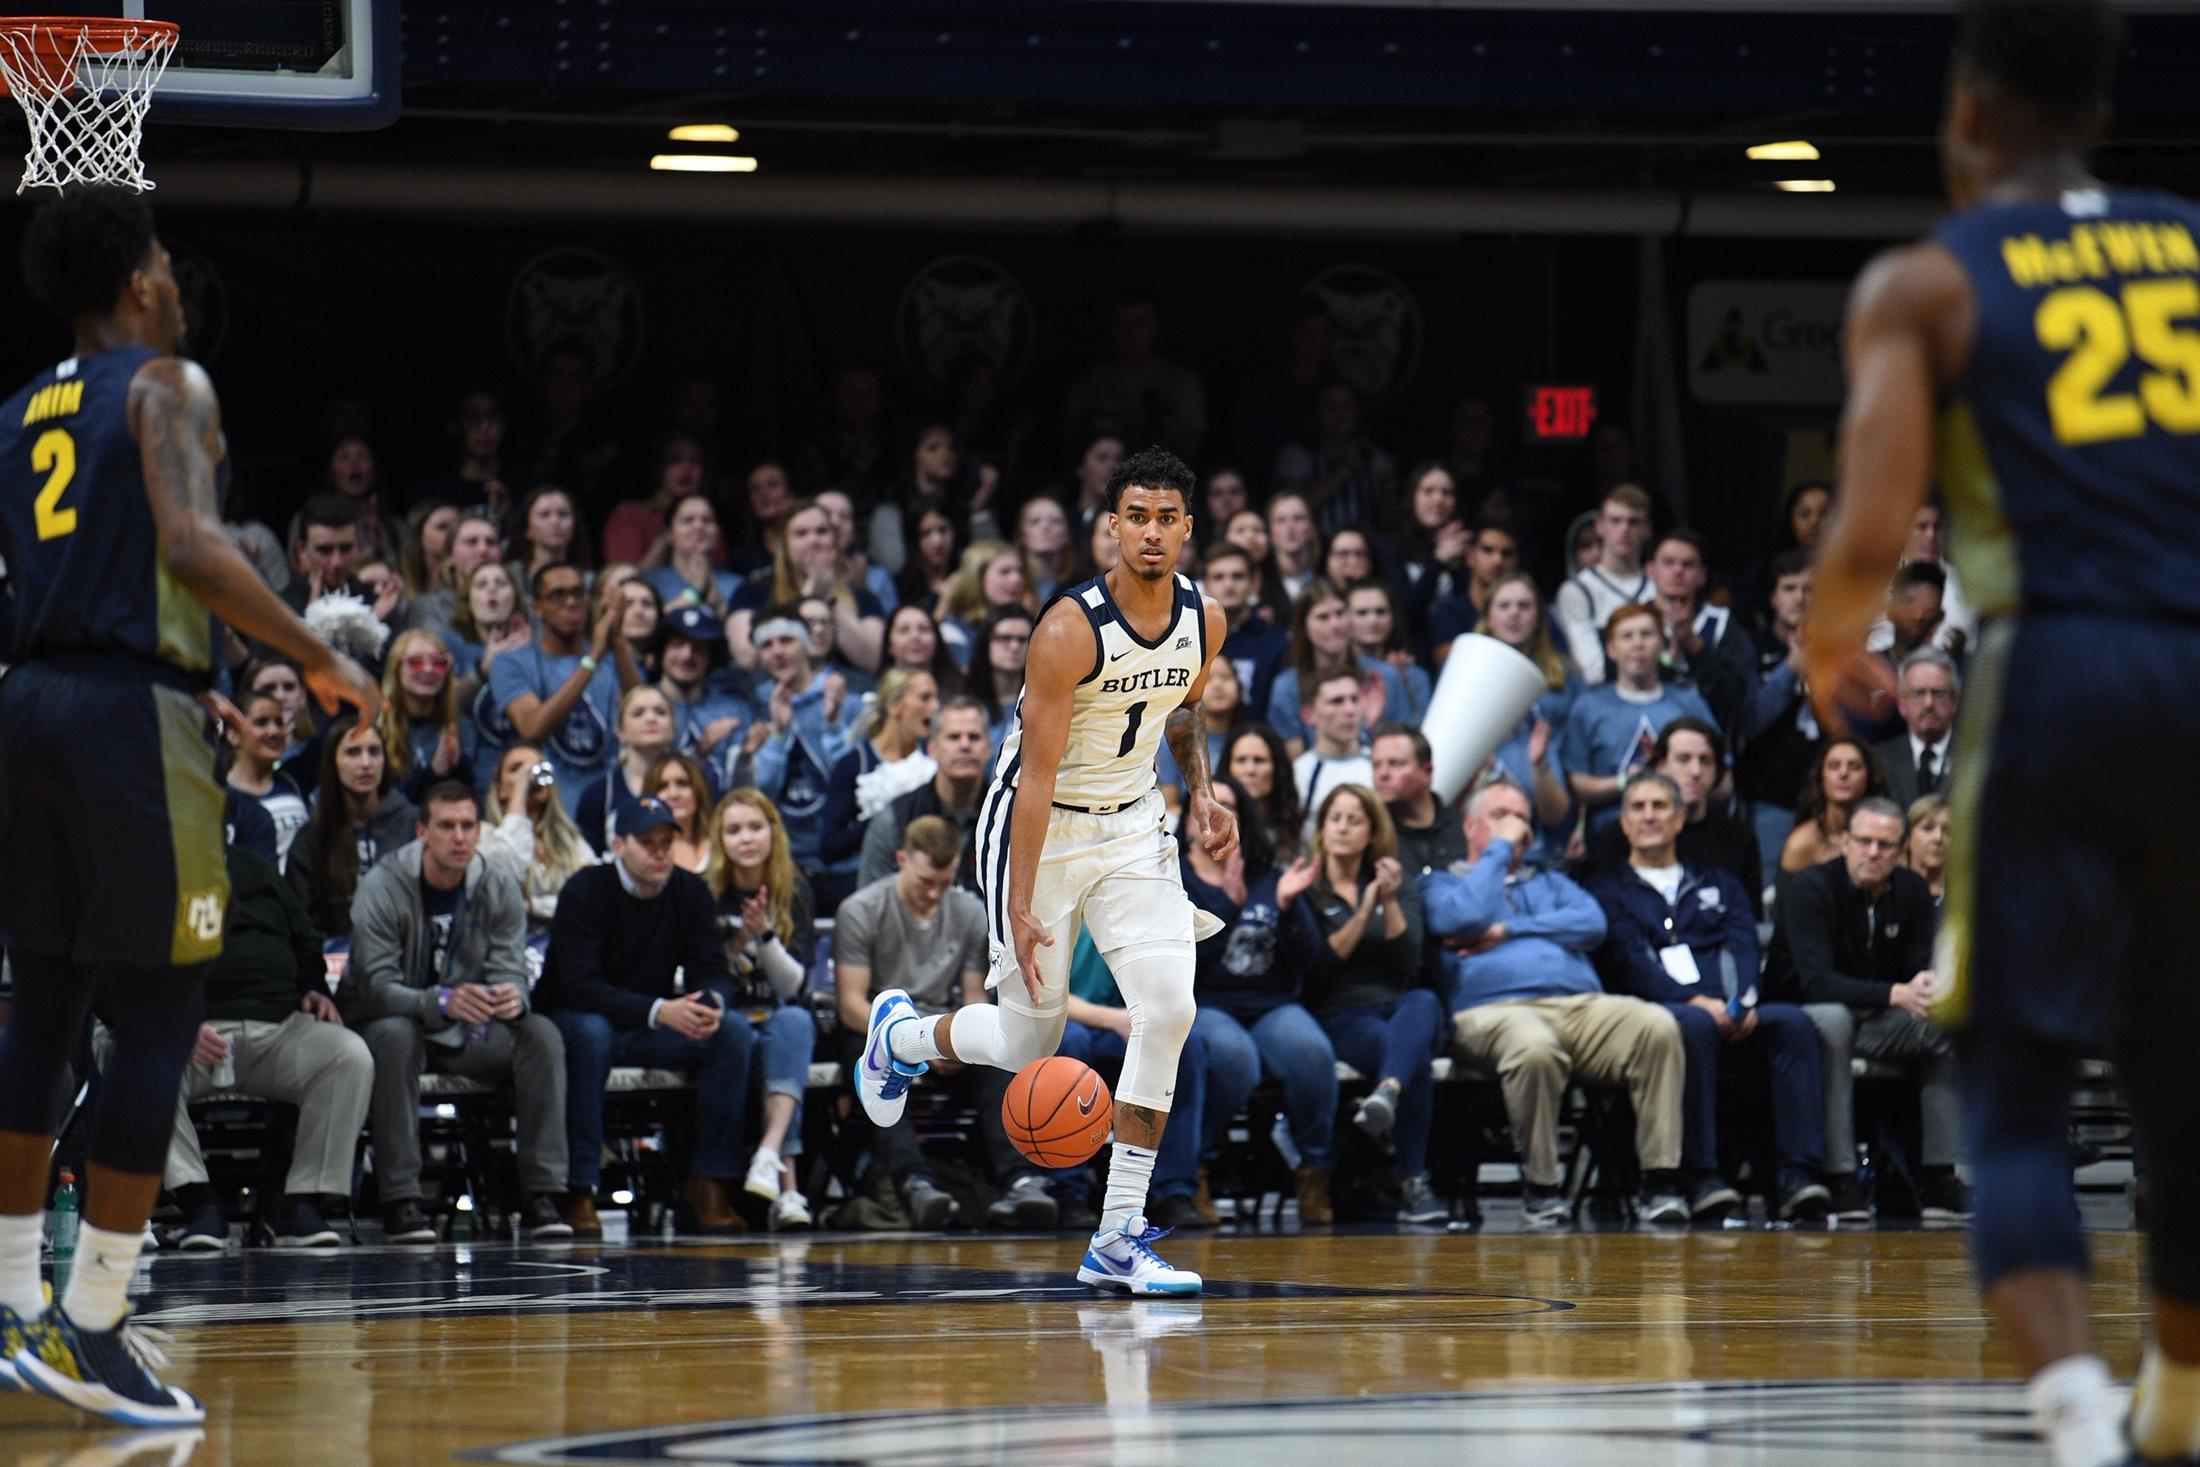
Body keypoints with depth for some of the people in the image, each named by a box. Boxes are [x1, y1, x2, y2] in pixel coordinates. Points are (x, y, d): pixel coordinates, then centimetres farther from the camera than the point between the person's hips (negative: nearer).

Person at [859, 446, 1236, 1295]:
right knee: (1029, 1044, 2)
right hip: (1041, 827, -5)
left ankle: (1118, 1239, -8)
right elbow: (1037, 774, -25)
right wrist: (1021, 907, -28)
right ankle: (900, 1034, 38)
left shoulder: (1203, 622, -7)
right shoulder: (1070, 631, -26)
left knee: (1168, 1010, -14)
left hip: (1132, 827, 5)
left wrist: (1200, 794, 0)